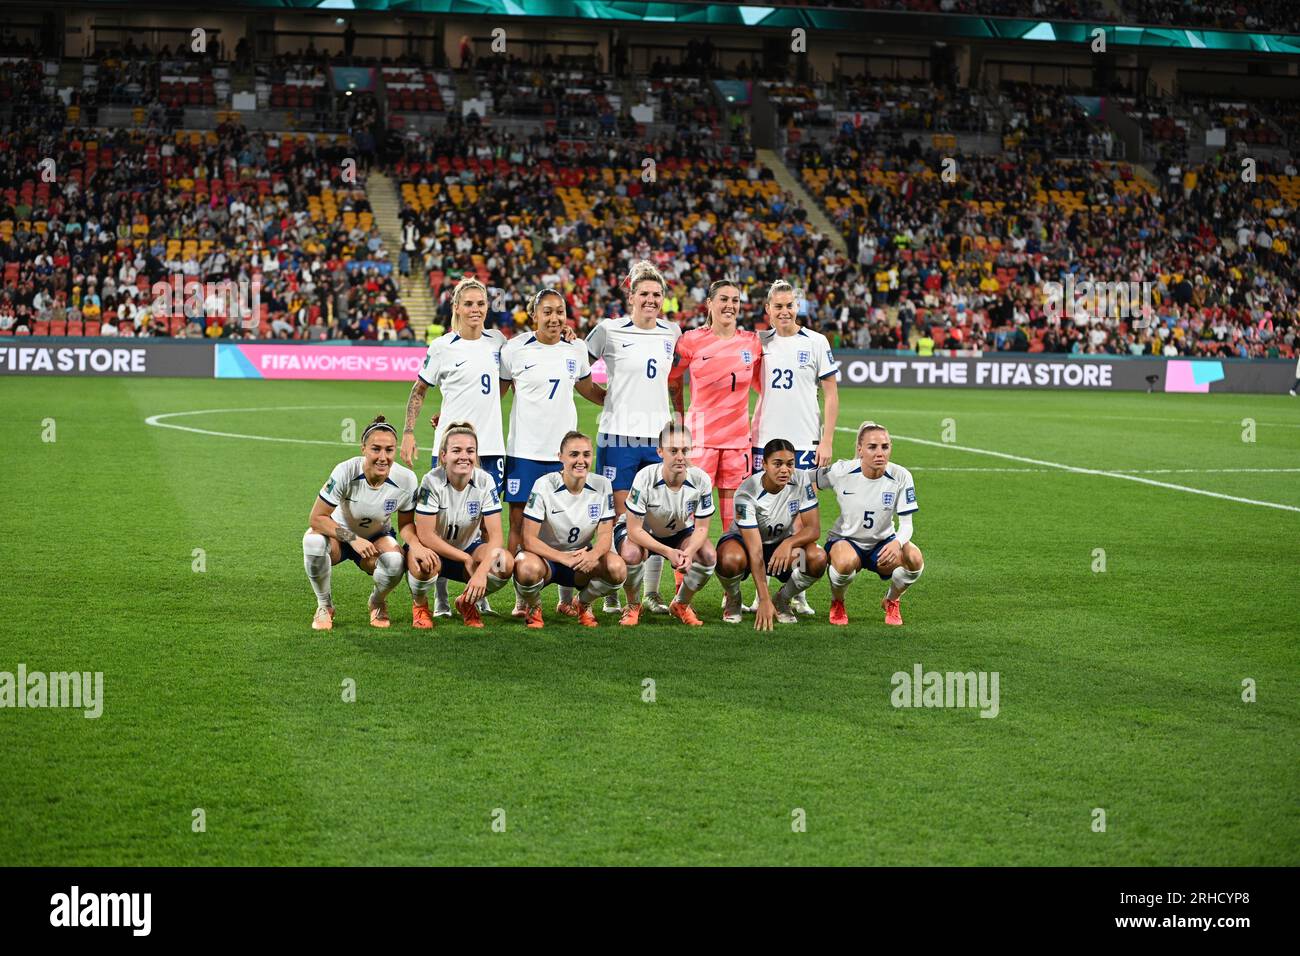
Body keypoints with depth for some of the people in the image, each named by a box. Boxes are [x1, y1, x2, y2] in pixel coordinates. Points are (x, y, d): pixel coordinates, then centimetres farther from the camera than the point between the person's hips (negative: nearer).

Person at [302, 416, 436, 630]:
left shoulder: (406, 479, -21)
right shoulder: (346, 472, -29)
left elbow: (406, 524, -5)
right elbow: (316, 518, -25)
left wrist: (416, 545, -28)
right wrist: (353, 539, -35)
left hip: (376, 538, 1)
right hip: (339, 534, -1)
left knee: (395, 561, -34)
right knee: (314, 540, -36)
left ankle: (378, 603, 3)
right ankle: (324, 606, -9)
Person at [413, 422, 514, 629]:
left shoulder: (485, 482, -14)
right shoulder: (432, 481, -21)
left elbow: (496, 535, -18)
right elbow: (425, 535, -22)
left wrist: (482, 571, -35)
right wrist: (466, 559, -22)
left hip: (470, 548, 3)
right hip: (435, 551, -2)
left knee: (505, 563, -28)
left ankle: (467, 602, 3)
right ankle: (421, 604, -3)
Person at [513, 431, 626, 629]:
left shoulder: (602, 485, -7)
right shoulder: (544, 485, -17)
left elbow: (605, 534, -7)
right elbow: (529, 539, -20)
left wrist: (593, 555, -32)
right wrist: (564, 559, -35)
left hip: (582, 557, 3)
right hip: (545, 555, -3)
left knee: (617, 568, -27)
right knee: (529, 568, -39)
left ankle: (584, 604, 6)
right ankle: (533, 607, -1)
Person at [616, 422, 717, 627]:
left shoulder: (701, 480, -23)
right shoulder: (645, 478, -31)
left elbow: (701, 528, -14)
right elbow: (634, 529, -28)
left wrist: (689, 552, -36)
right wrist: (668, 552, -39)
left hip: (679, 533, 3)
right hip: (642, 532, -3)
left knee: (708, 556, -24)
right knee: (631, 554, -36)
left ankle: (681, 605, 5)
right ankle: (633, 606, -4)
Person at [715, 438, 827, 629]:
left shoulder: (802, 481, -18)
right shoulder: (746, 493, -29)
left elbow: (814, 528, -16)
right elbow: (755, 552, -34)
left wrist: (789, 543, -40)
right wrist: (764, 600, -41)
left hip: (782, 543, 3)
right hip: (743, 540, -3)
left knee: (818, 559, -29)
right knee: (731, 560, -40)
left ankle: (782, 600, 2)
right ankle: (733, 600, -2)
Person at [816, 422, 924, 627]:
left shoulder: (900, 477, -15)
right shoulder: (841, 472, -18)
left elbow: (906, 523, -15)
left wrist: (897, 543, -38)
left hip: (883, 543, 2)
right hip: (844, 540, -2)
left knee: (914, 559, -30)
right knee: (847, 562, -40)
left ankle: (891, 602, 4)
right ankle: (837, 603, -3)